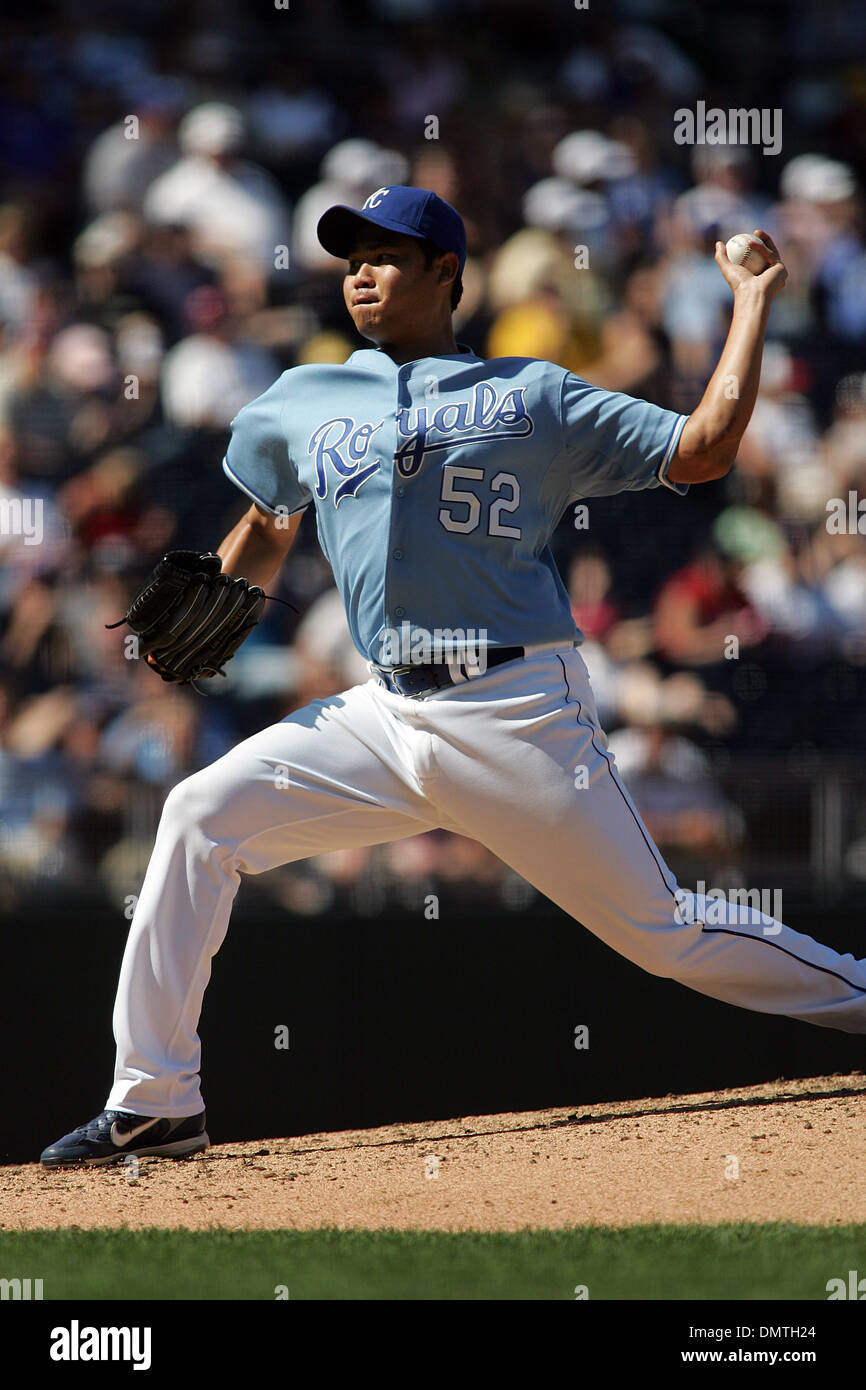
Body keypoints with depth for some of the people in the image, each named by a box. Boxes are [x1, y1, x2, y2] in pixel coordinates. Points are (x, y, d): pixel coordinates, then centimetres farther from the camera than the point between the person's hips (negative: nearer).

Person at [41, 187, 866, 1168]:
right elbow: (268, 521, 31)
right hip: (386, 714, 4)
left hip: (520, 713, -4)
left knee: (661, 931, -2)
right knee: (203, 813, -11)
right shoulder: (302, 405, 15)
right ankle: (154, 1103, -7)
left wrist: (751, 304, 1)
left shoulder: (533, 395, 5)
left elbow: (701, 451, 1)